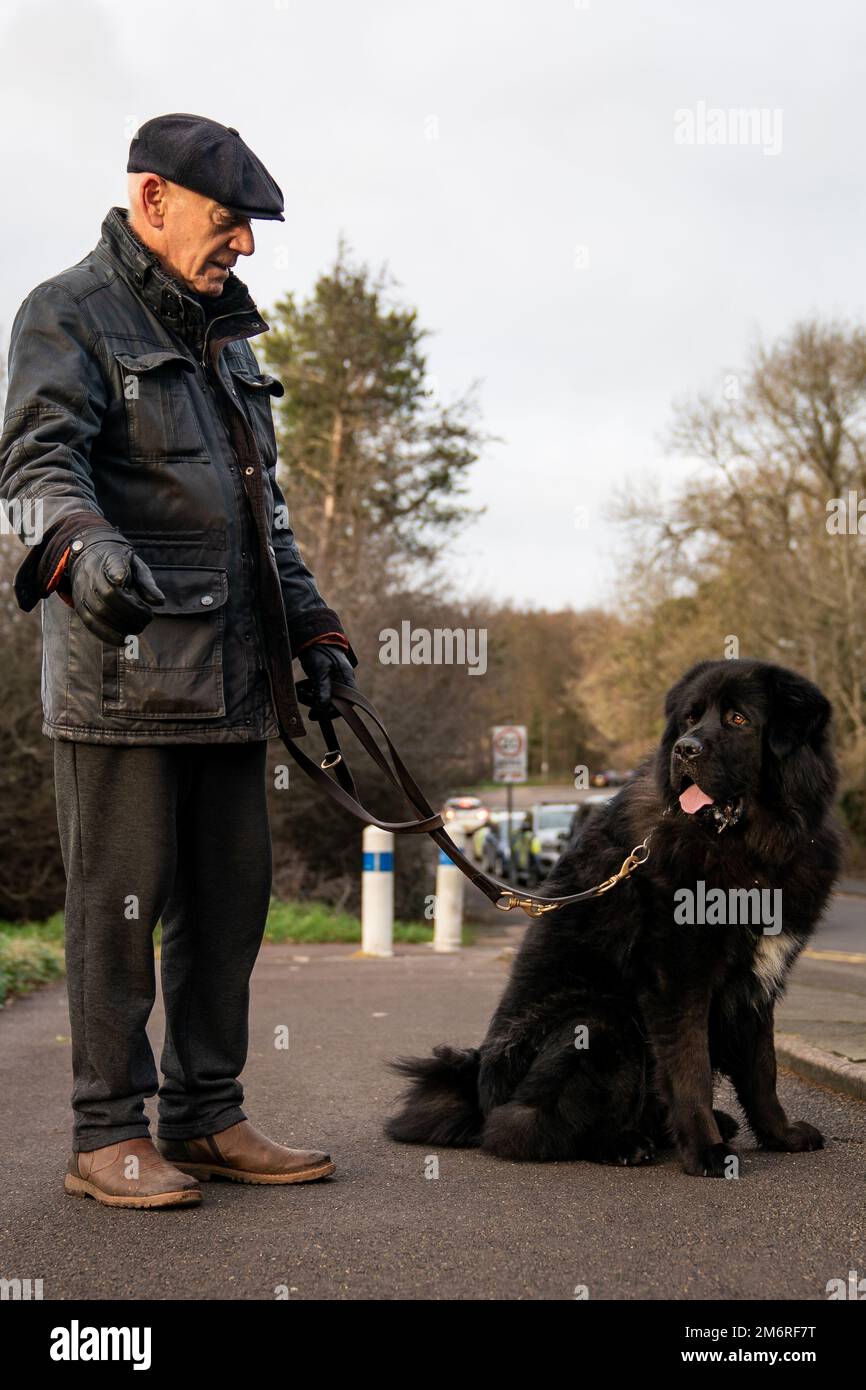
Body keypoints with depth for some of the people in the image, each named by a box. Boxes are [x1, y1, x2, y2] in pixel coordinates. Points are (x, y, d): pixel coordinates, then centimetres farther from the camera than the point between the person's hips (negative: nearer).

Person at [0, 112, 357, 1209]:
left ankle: (205, 1118, 20)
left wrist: (312, 627, 22)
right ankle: (107, 1137, 8)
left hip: (231, 676, 8)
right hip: (121, 671, -8)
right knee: (121, 902, -3)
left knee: (232, 895, 9)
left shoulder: (223, 330, 23)